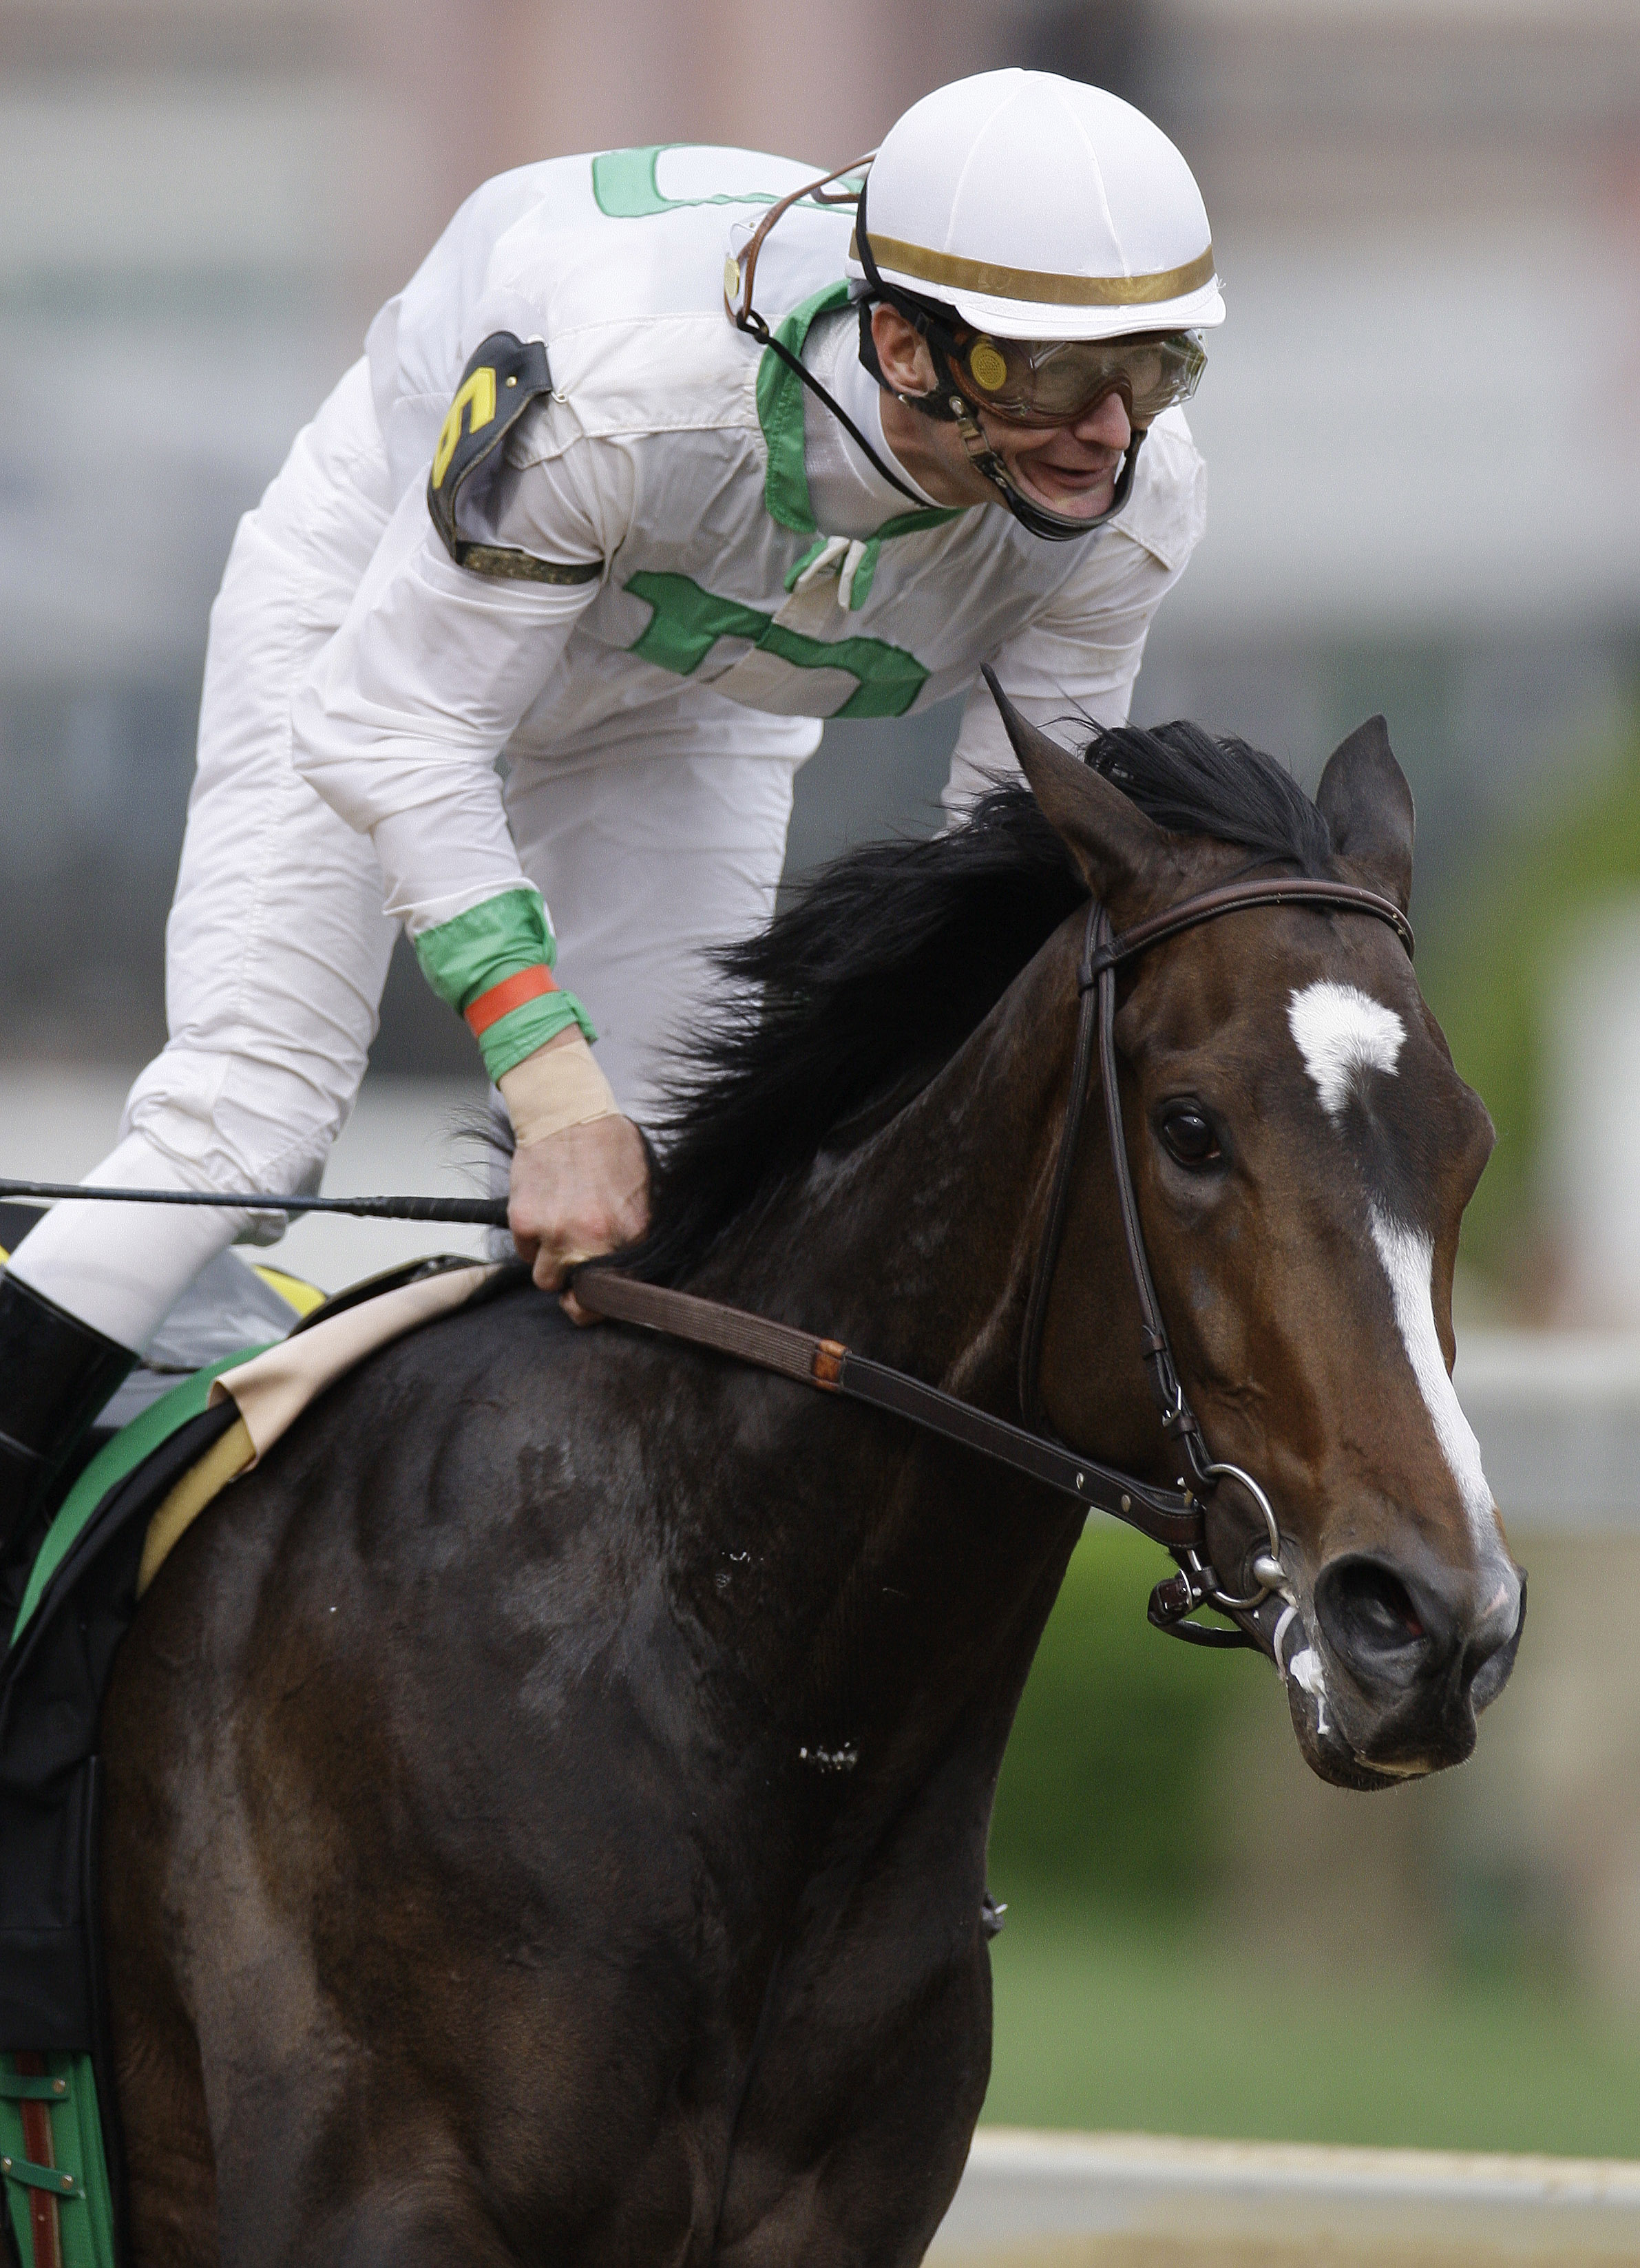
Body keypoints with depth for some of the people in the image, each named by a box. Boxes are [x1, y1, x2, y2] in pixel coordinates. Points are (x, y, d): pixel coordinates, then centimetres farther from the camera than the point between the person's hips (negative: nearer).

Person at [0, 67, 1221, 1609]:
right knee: (243, 1114, -16)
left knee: (648, 1195, -2)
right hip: (390, 578, -4)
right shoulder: (628, 382, -47)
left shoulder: (1128, 507, -32)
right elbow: (395, 731, -38)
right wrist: (554, 1079, -45)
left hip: (696, 703, 4)